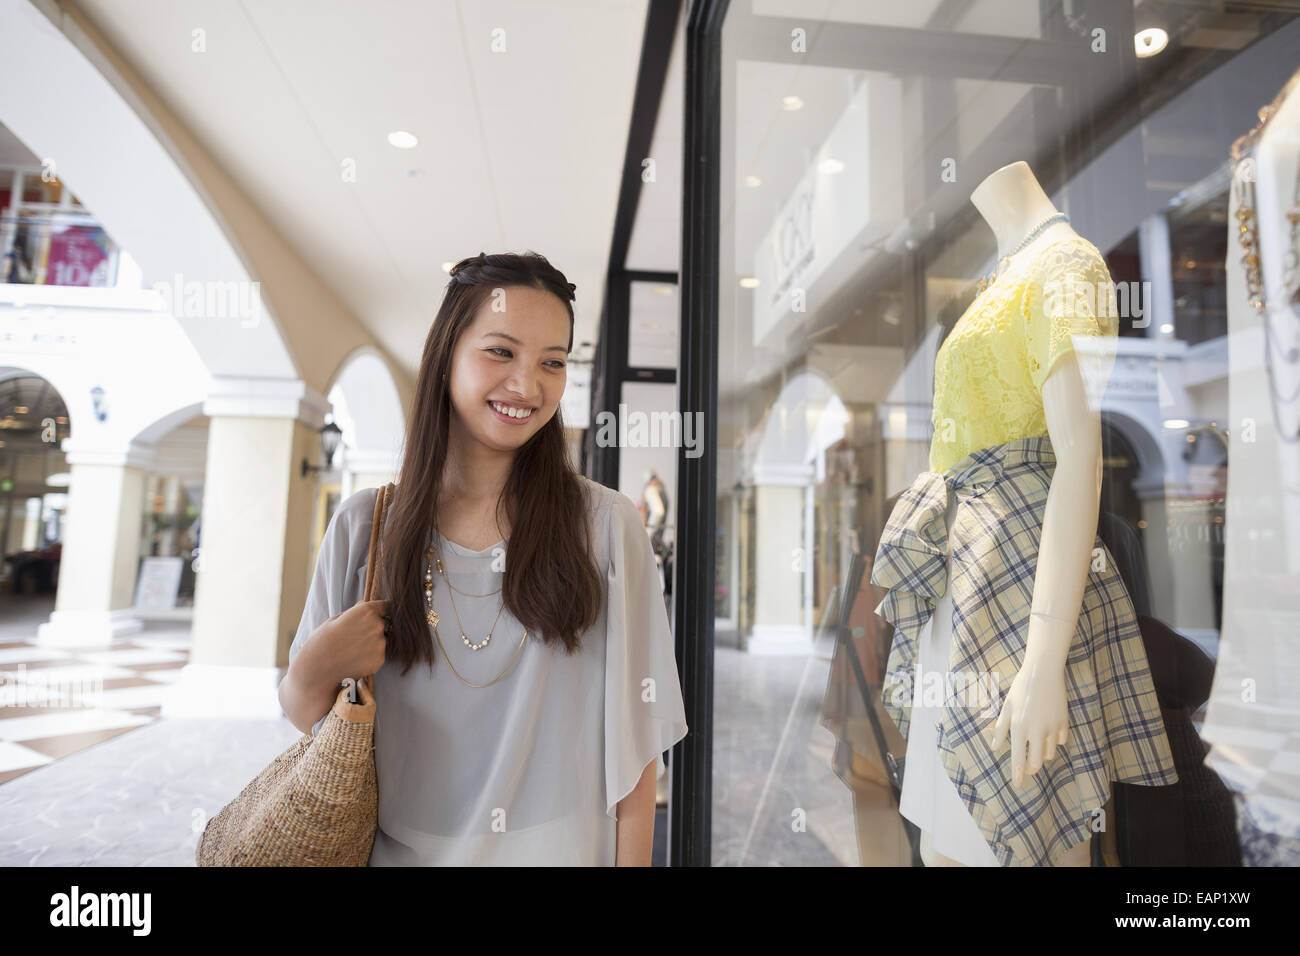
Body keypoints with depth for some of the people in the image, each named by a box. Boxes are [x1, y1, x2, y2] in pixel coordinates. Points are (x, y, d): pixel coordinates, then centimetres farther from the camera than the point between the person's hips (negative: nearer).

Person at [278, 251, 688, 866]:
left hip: (561, 849, -1)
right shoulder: (365, 526, -7)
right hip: (398, 850, 2)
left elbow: (633, 736, -9)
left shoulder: (606, 525, -14)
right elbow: (307, 719, 1)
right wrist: (313, 671, -19)